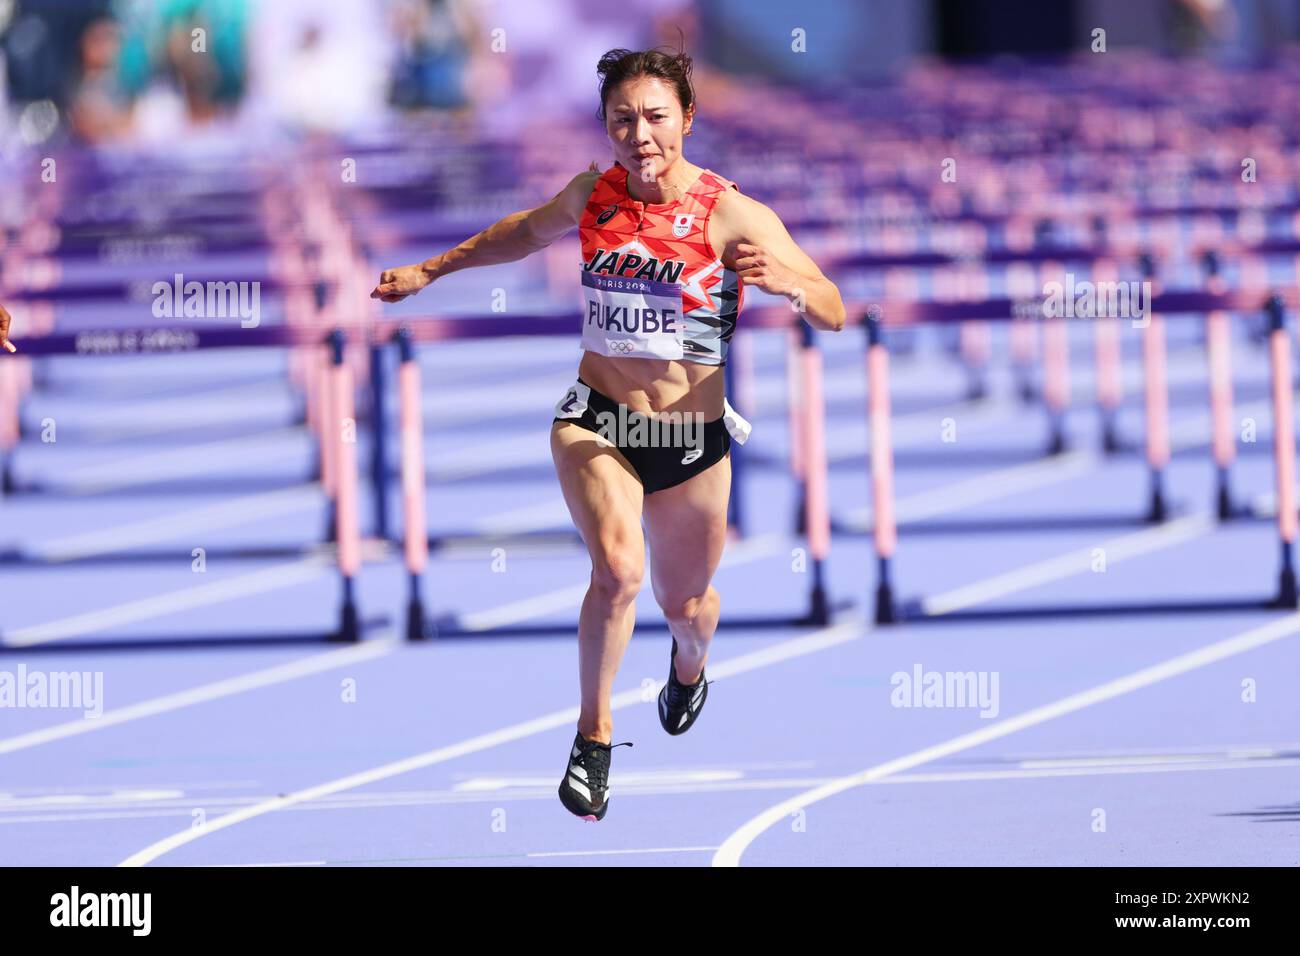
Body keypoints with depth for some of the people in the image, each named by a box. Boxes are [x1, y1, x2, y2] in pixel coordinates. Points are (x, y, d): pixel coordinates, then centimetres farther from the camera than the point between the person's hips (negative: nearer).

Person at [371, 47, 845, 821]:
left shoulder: (733, 216, -13)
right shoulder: (594, 196, -2)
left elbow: (833, 315, -14)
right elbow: (525, 233, 22)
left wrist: (784, 279, -35)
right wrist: (430, 270, 29)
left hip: (692, 439, 0)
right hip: (596, 422, 0)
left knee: (684, 603, 19)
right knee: (619, 569, -27)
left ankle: (691, 660, 57)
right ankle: (596, 730, -8)